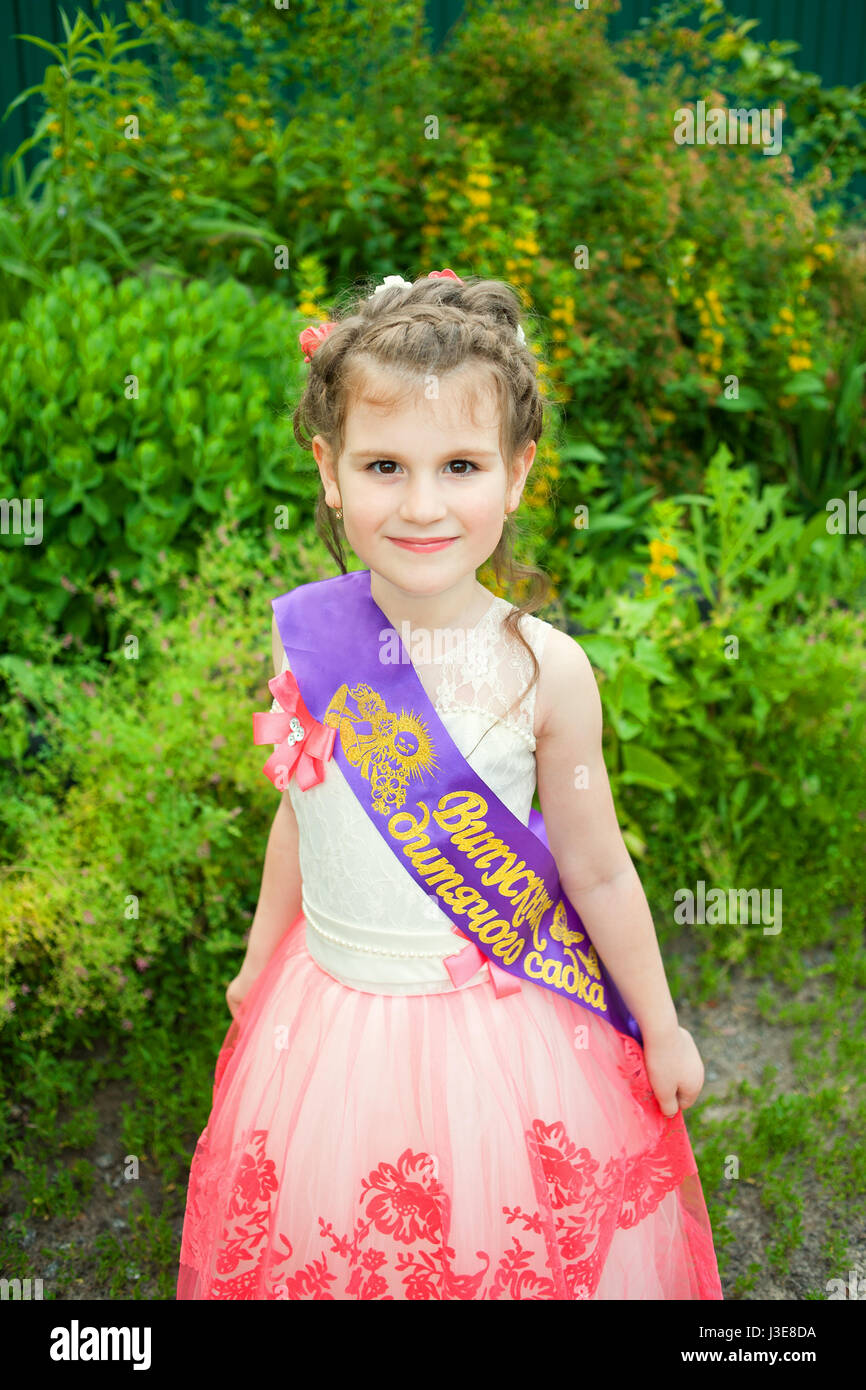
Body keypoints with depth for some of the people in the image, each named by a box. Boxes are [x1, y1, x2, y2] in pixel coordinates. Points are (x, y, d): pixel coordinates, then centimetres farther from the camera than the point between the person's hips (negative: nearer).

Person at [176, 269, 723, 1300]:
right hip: (327, 1014, 3)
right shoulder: (304, 636, -11)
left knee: (508, 1251, 15)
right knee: (323, 1245, 21)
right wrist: (258, 962, 17)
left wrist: (662, 1031, 3)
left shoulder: (542, 669, -19)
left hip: (496, 1024, -2)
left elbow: (598, 872, -7)